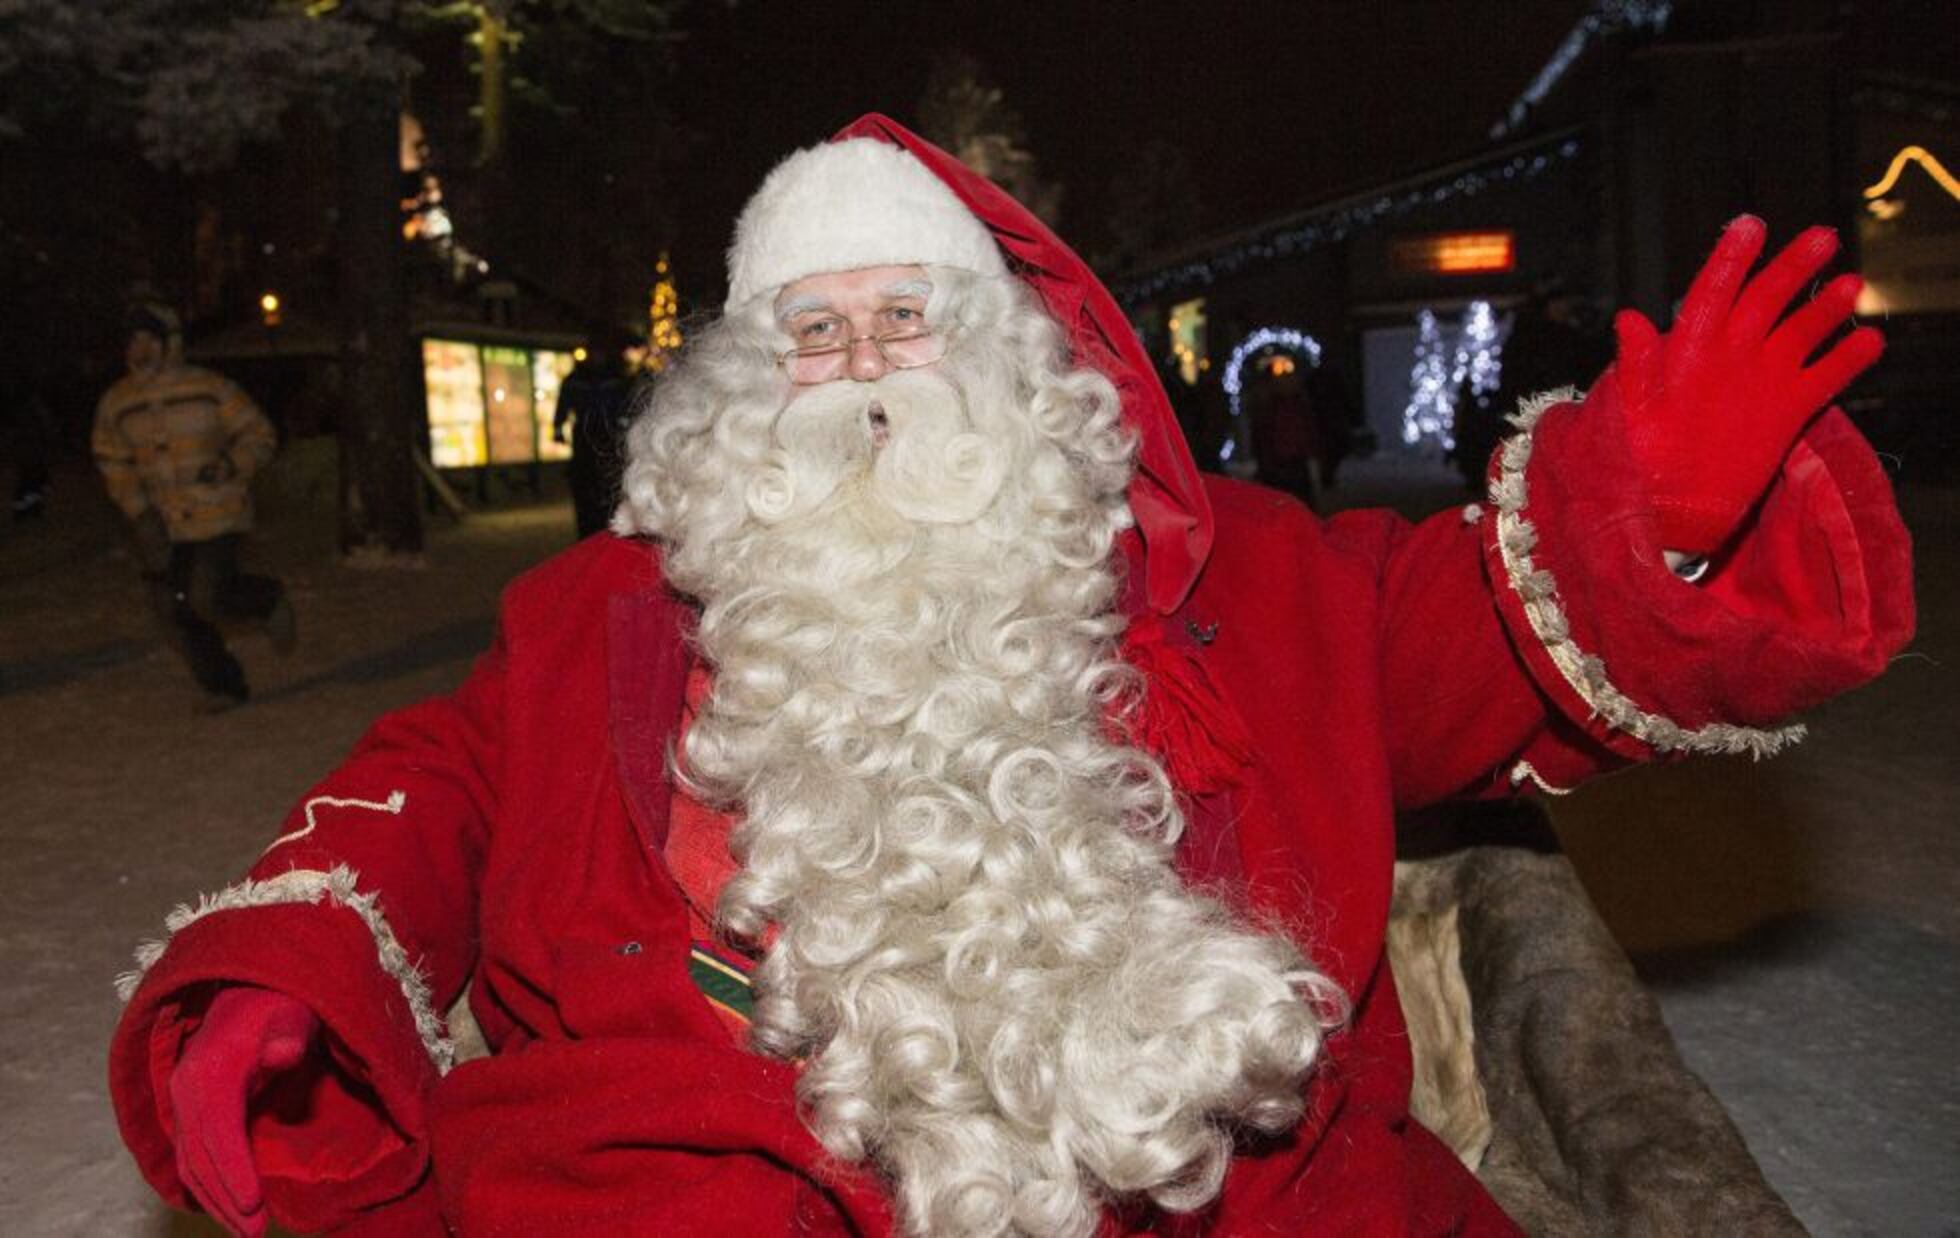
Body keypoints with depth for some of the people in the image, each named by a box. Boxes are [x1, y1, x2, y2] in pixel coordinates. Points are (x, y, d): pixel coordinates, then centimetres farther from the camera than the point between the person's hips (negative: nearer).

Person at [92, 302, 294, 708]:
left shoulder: (210, 390, -8)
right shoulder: (116, 404, 2)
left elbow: (259, 435, -2)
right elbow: (113, 463, 11)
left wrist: (231, 466, -22)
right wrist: (140, 513, -2)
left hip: (217, 516, -5)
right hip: (164, 524, 5)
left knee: (207, 599, -16)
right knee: (172, 607, 4)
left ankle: (269, 599, 18)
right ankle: (222, 685, 21)